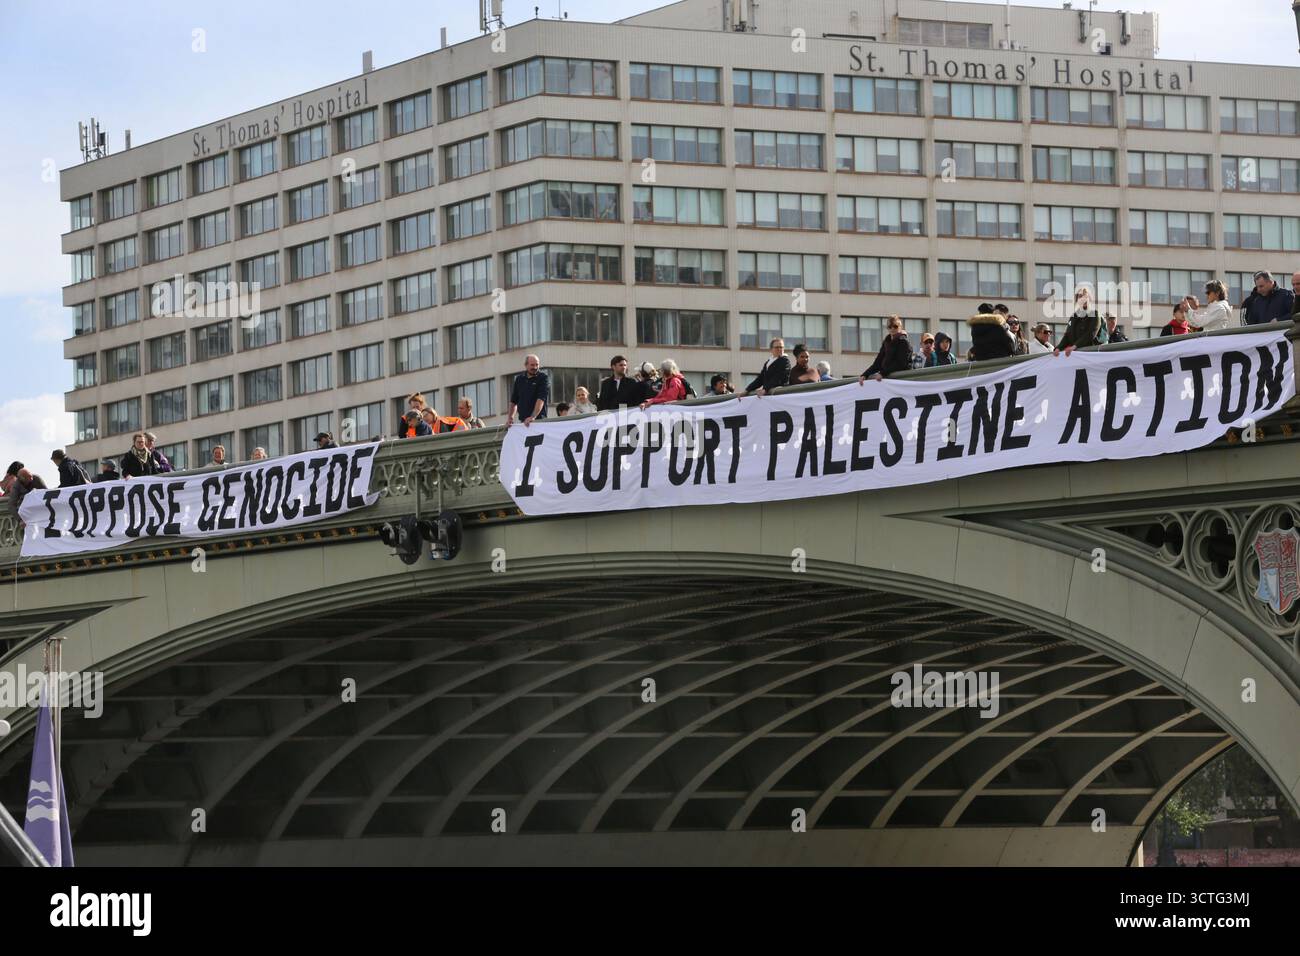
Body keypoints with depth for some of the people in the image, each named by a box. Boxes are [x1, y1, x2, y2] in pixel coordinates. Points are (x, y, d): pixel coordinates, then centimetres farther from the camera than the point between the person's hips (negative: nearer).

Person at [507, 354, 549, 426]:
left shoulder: (543, 378, -3)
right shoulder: (519, 379, 14)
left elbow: (541, 399, -15)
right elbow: (514, 400, 20)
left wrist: (533, 417, -25)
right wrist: (510, 417, 8)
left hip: (539, 420, -5)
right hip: (523, 420, 5)